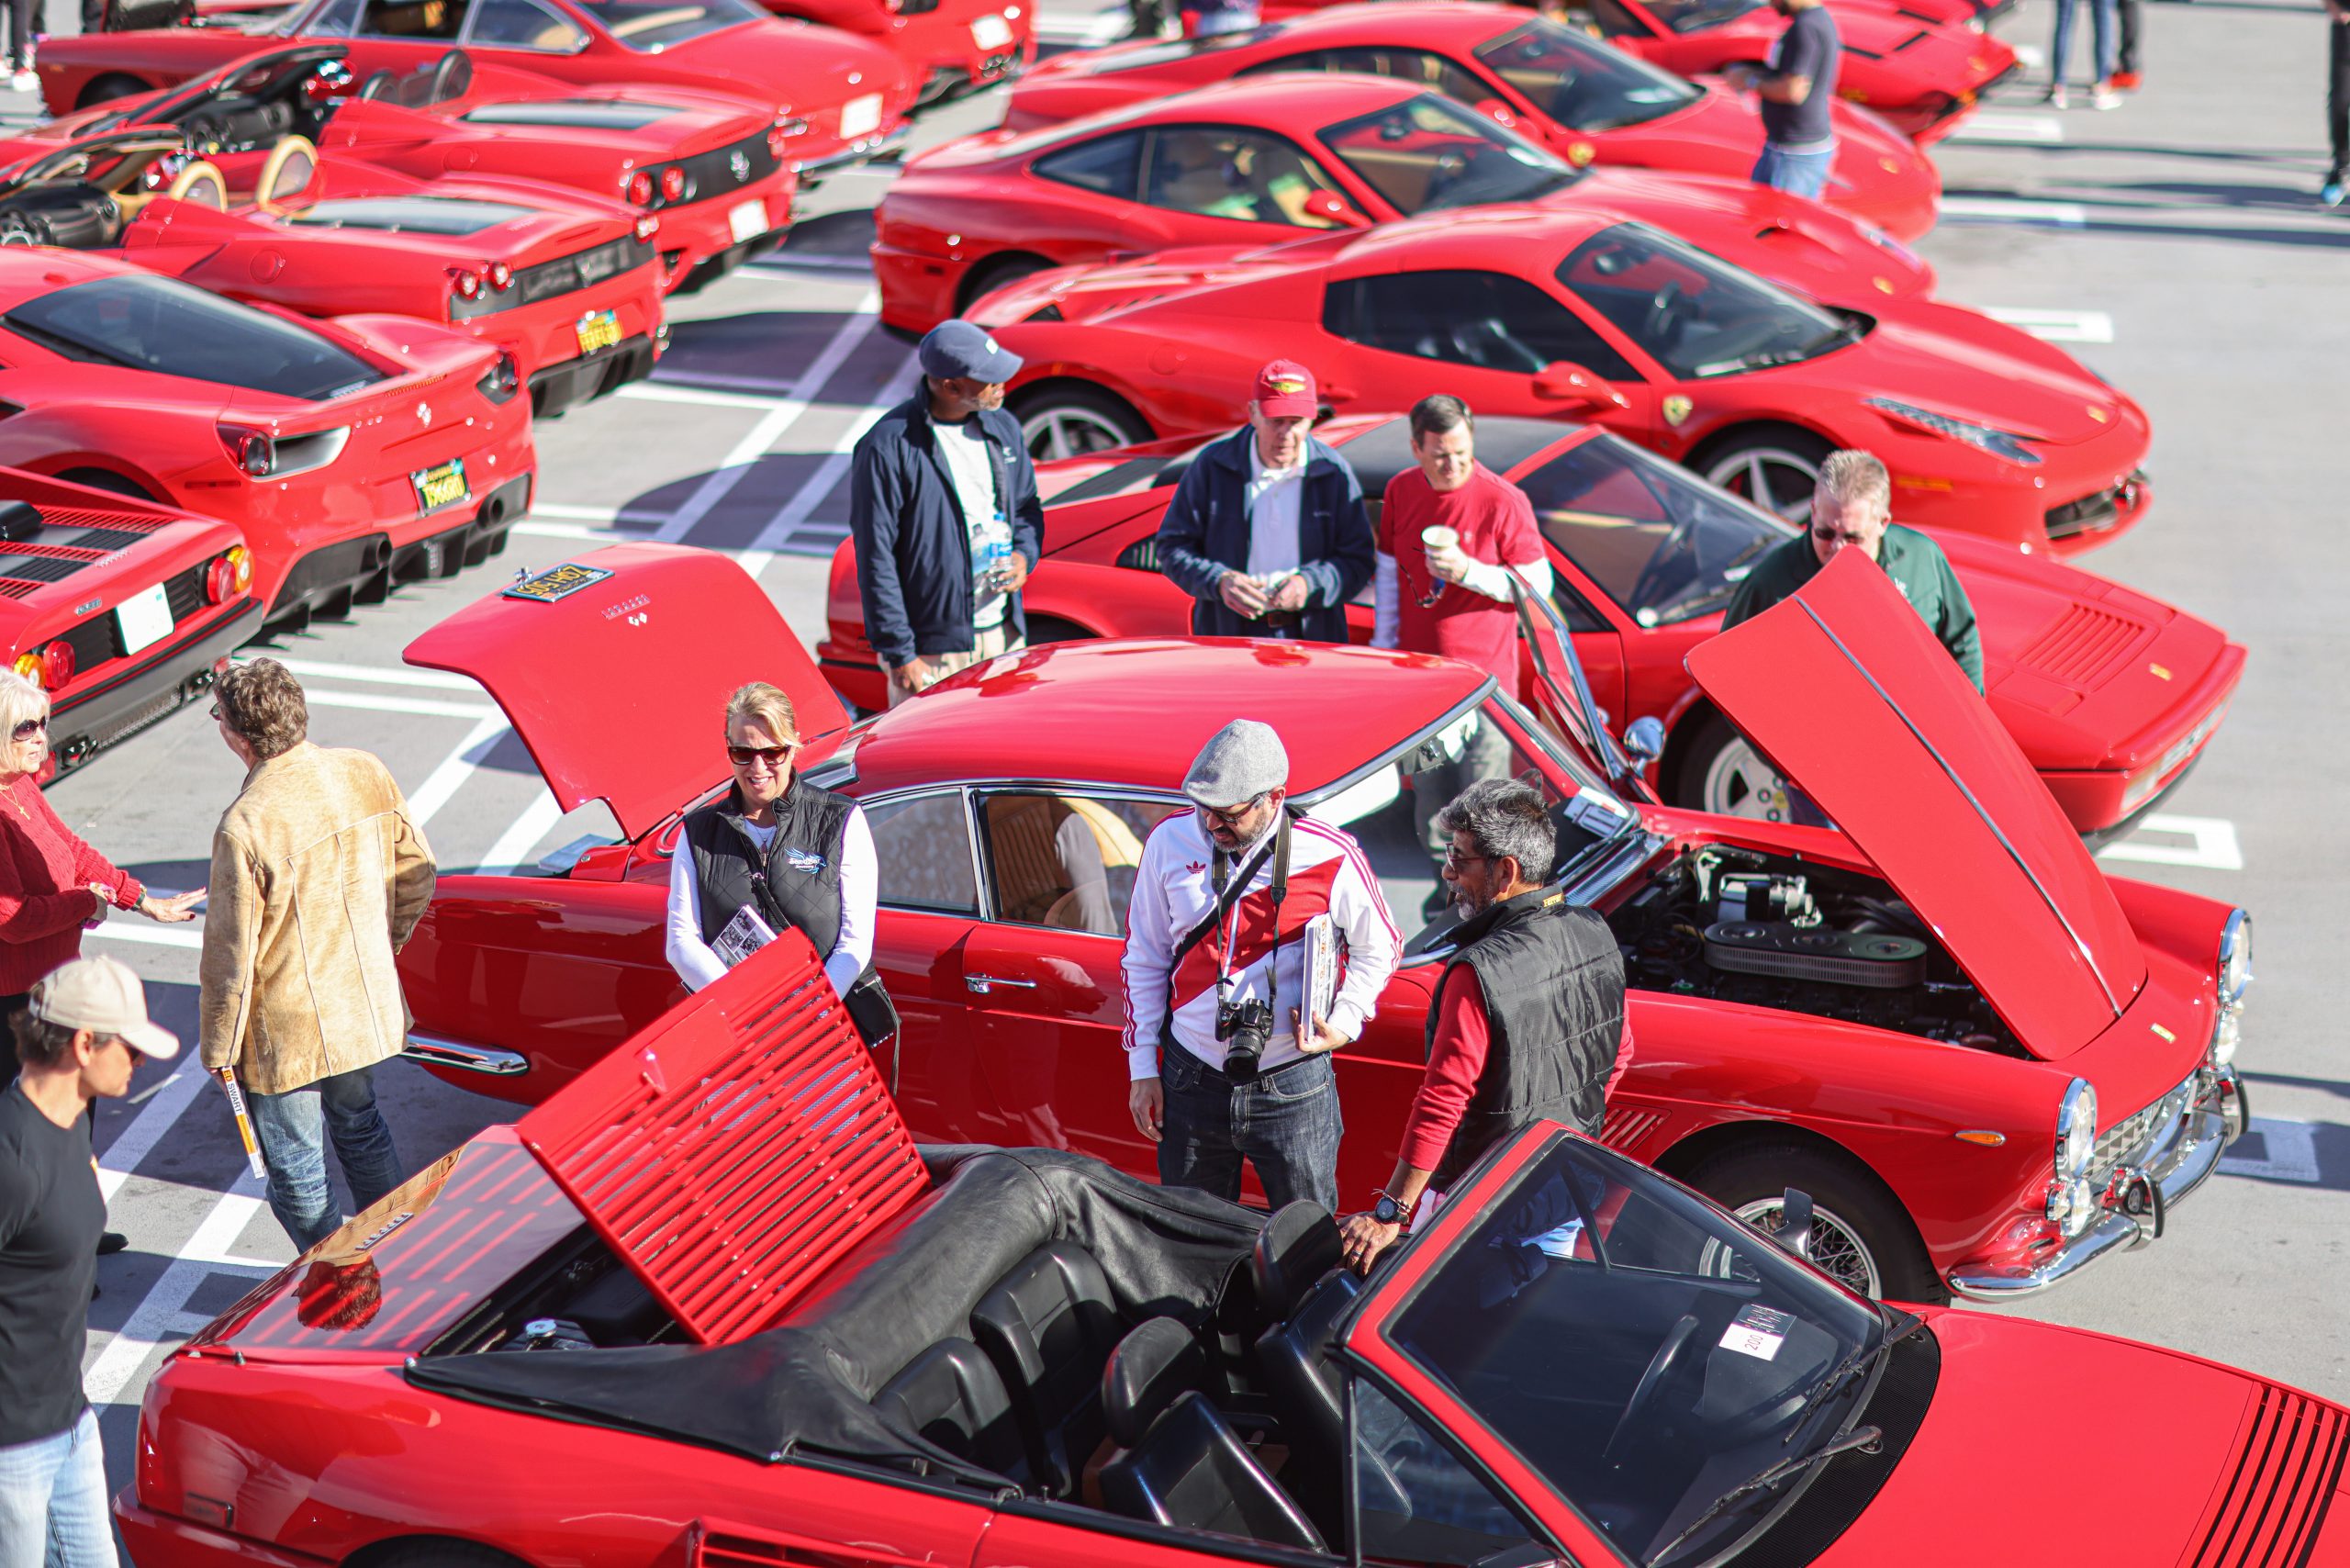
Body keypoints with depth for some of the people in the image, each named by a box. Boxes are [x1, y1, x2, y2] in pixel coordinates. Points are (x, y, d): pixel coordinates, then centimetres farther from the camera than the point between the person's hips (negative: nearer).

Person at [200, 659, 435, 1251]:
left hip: (284, 1033, -7)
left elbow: (231, 955, -19)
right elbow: (416, 873, 4)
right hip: (365, 1004, 7)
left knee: (297, 1175, 12)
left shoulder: (244, 826, -27)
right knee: (360, 1126, 29)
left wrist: (218, 1046, -5)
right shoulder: (368, 774, -9)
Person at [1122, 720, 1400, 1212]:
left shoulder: (1329, 857, -11)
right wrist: (1142, 1068, 6)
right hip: (1192, 1079, 2)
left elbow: (1378, 949, 7)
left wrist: (1343, 1024, -8)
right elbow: (1144, 961, 7)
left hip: (1292, 1090, -2)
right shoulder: (1171, 841, -3)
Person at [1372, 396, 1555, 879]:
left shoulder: (1502, 500, -13)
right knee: (1429, 793, 16)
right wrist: (1383, 645, 12)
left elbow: (1538, 584, -9)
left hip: (1483, 673, -5)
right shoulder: (1401, 491, 2)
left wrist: (1468, 572, -21)